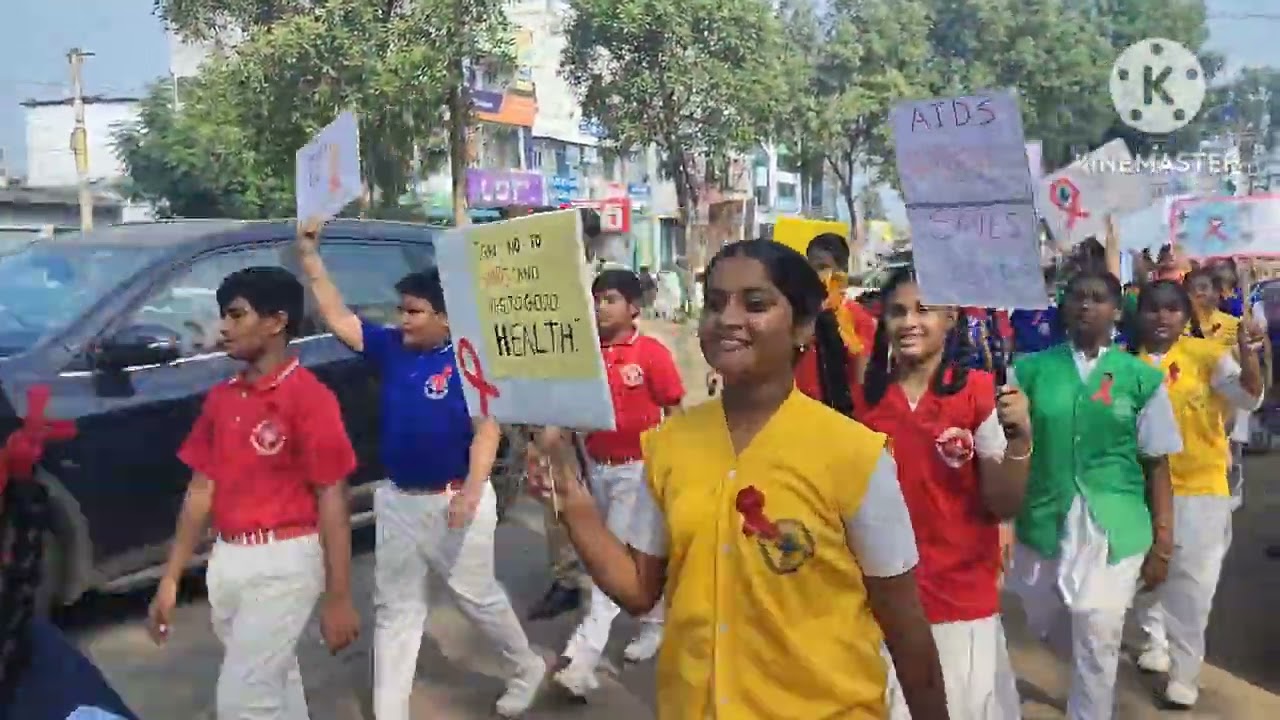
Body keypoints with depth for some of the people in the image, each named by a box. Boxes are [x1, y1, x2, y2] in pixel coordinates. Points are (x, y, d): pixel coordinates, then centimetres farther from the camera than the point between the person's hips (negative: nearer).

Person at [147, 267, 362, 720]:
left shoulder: (309, 396, -15)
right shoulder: (221, 398, 7)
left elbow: (331, 500, -15)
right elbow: (201, 488, 11)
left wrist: (338, 598, -16)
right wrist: (171, 579, 9)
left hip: (283, 562, -7)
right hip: (226, 561, 7)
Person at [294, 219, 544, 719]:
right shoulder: (390, 348, 4)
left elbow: (487, 430, -16)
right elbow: (337, 318, 5)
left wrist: (471, 493, -24)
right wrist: (309, 255, -1)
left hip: (454, 499, -6)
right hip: (397, 500, 6)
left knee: (476, 595, 9)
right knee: (394, 608, 11)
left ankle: (526, 668, 35)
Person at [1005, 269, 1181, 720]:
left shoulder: (1142, 378, -2)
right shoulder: (1029, 370, -1)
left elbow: (1157, 466, 2)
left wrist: (1163, 544, 1)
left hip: (1114, 531, -2)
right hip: (1043, 526, 2)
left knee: (1097, 648, 3)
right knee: (1045, 629, 19)